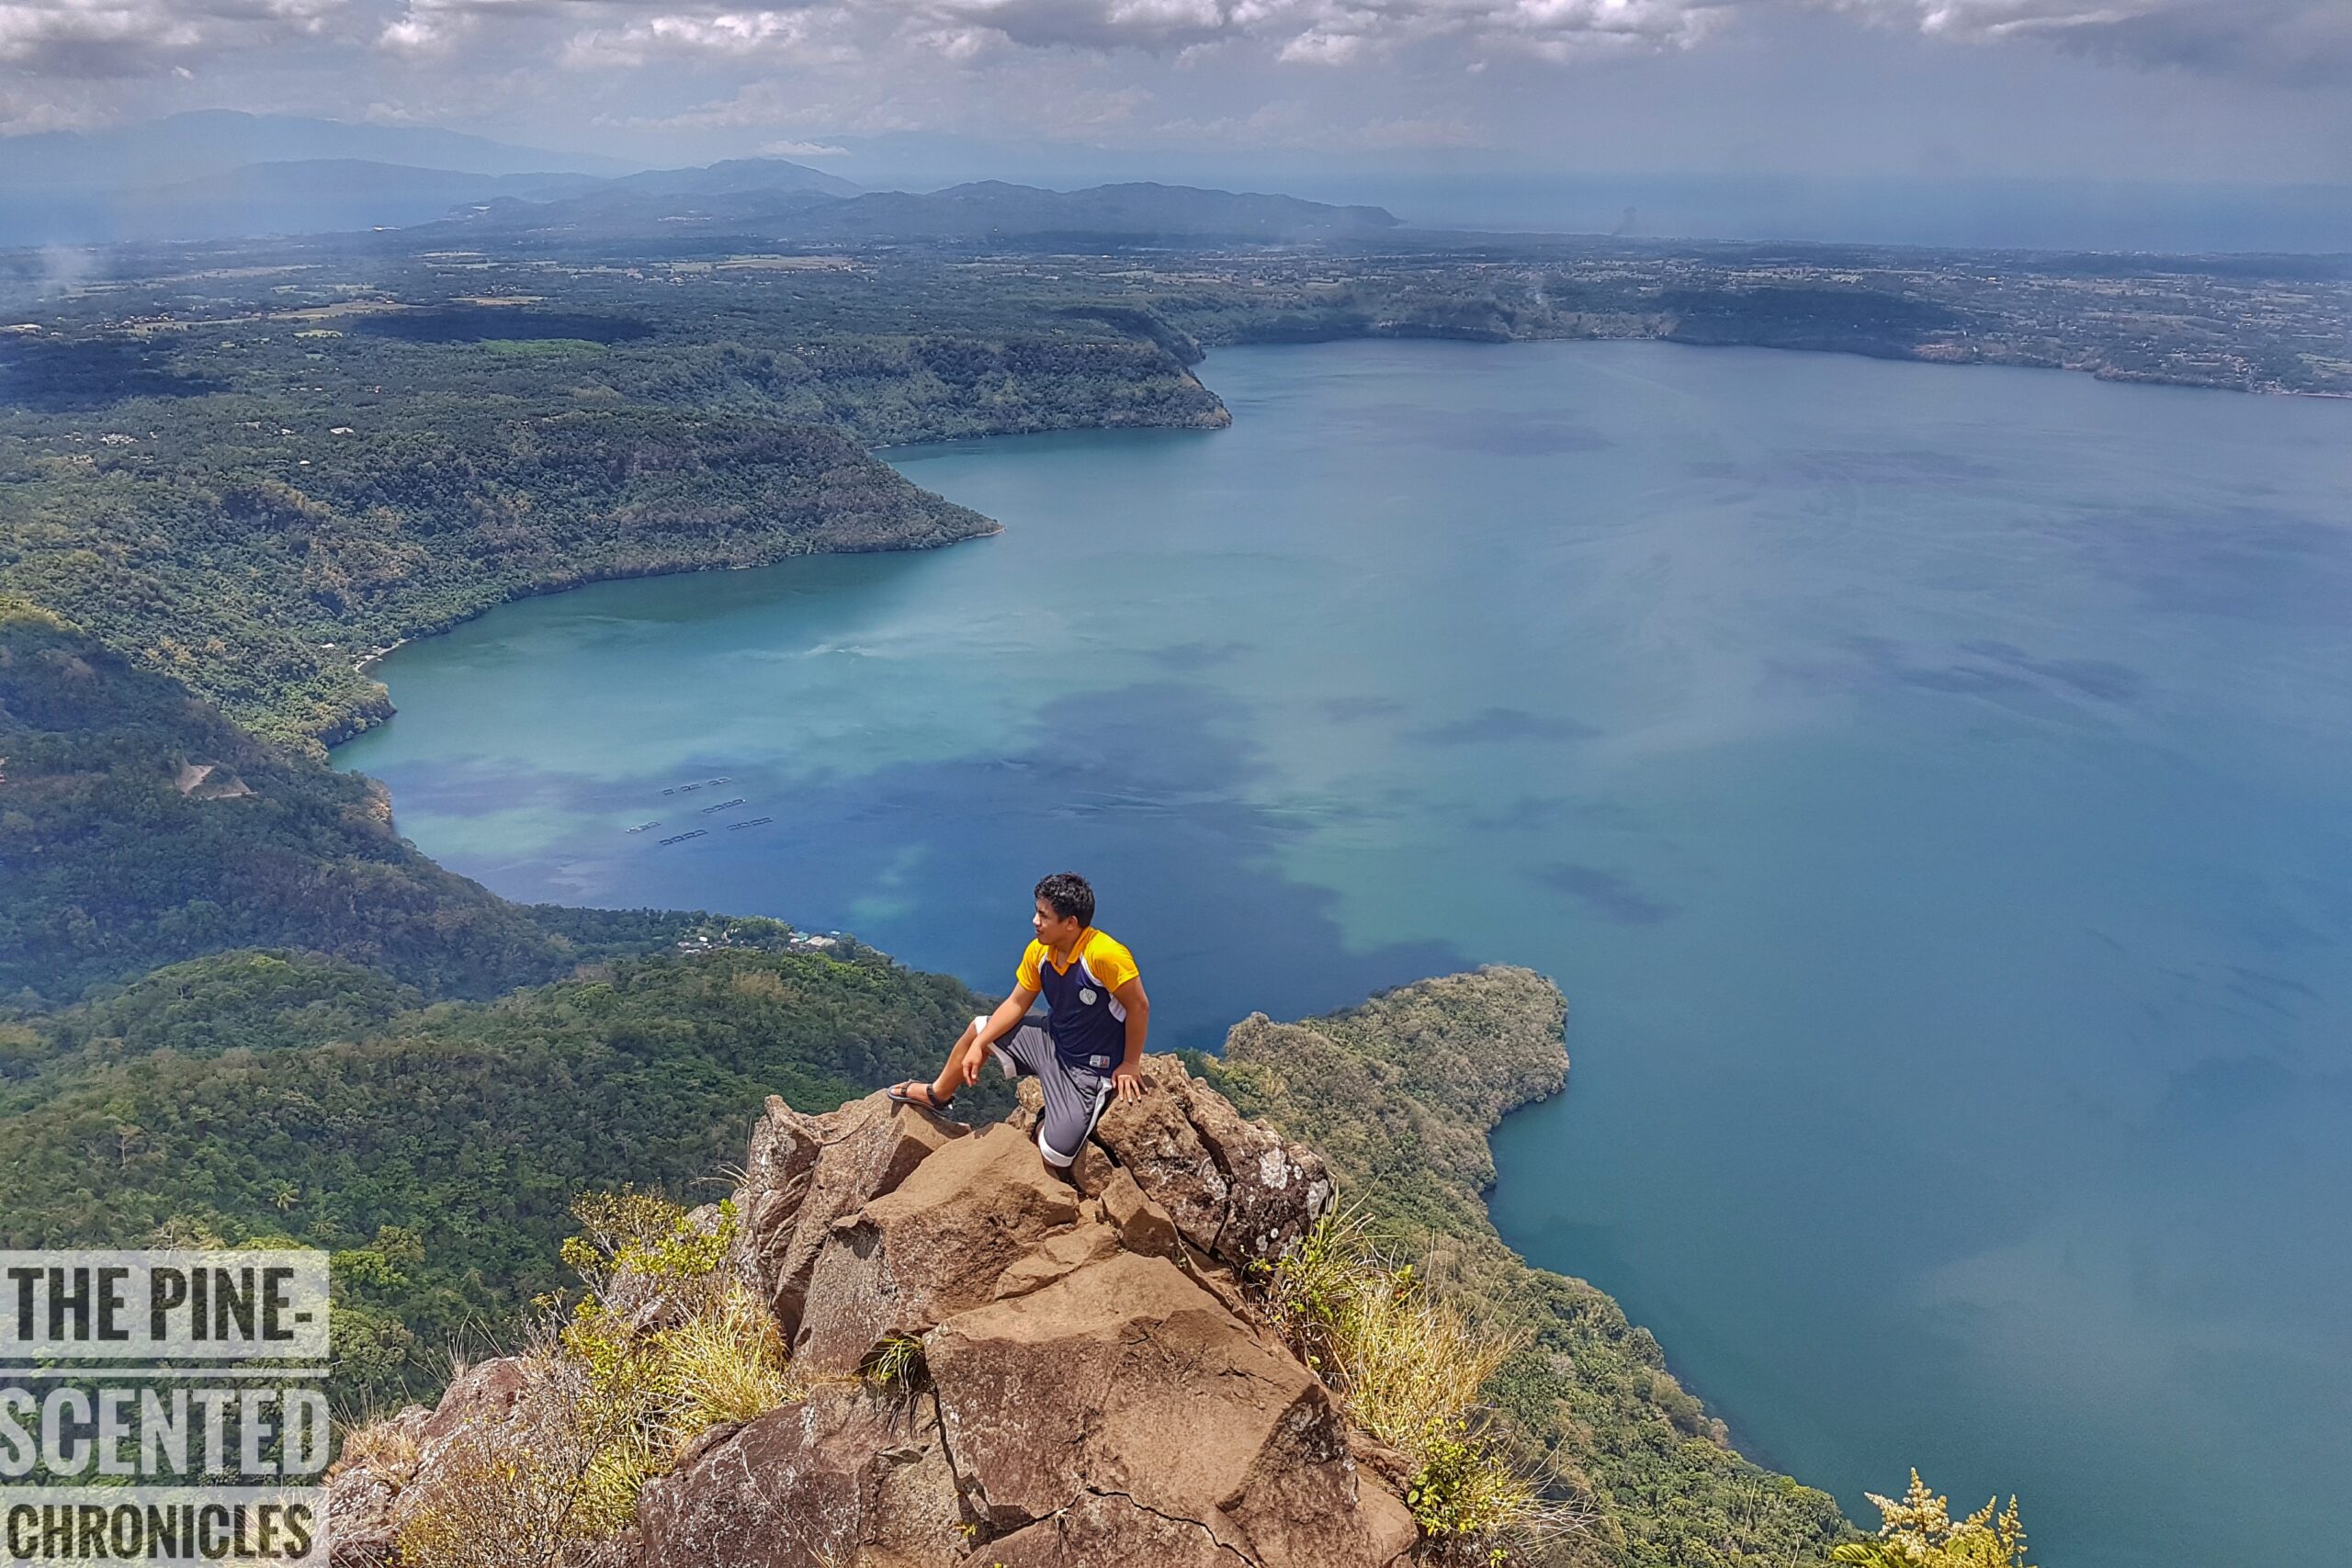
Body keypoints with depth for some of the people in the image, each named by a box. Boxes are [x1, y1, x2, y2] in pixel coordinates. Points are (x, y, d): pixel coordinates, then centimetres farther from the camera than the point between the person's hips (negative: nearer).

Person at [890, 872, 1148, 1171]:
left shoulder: (1105, 954, -32)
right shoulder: (1039, 951, -9)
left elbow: (1139, 1006, -22)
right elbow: (1017, 1004, 2)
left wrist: (1130, 1065, -16)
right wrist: (978, 1045, -3)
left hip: (1090, 1069, -7)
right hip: (1053, 1042, 7)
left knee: (1055, 1154, -21)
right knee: (978, 1029, 16)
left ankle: (1048, 1125, 17)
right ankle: (937, 1095, 41)